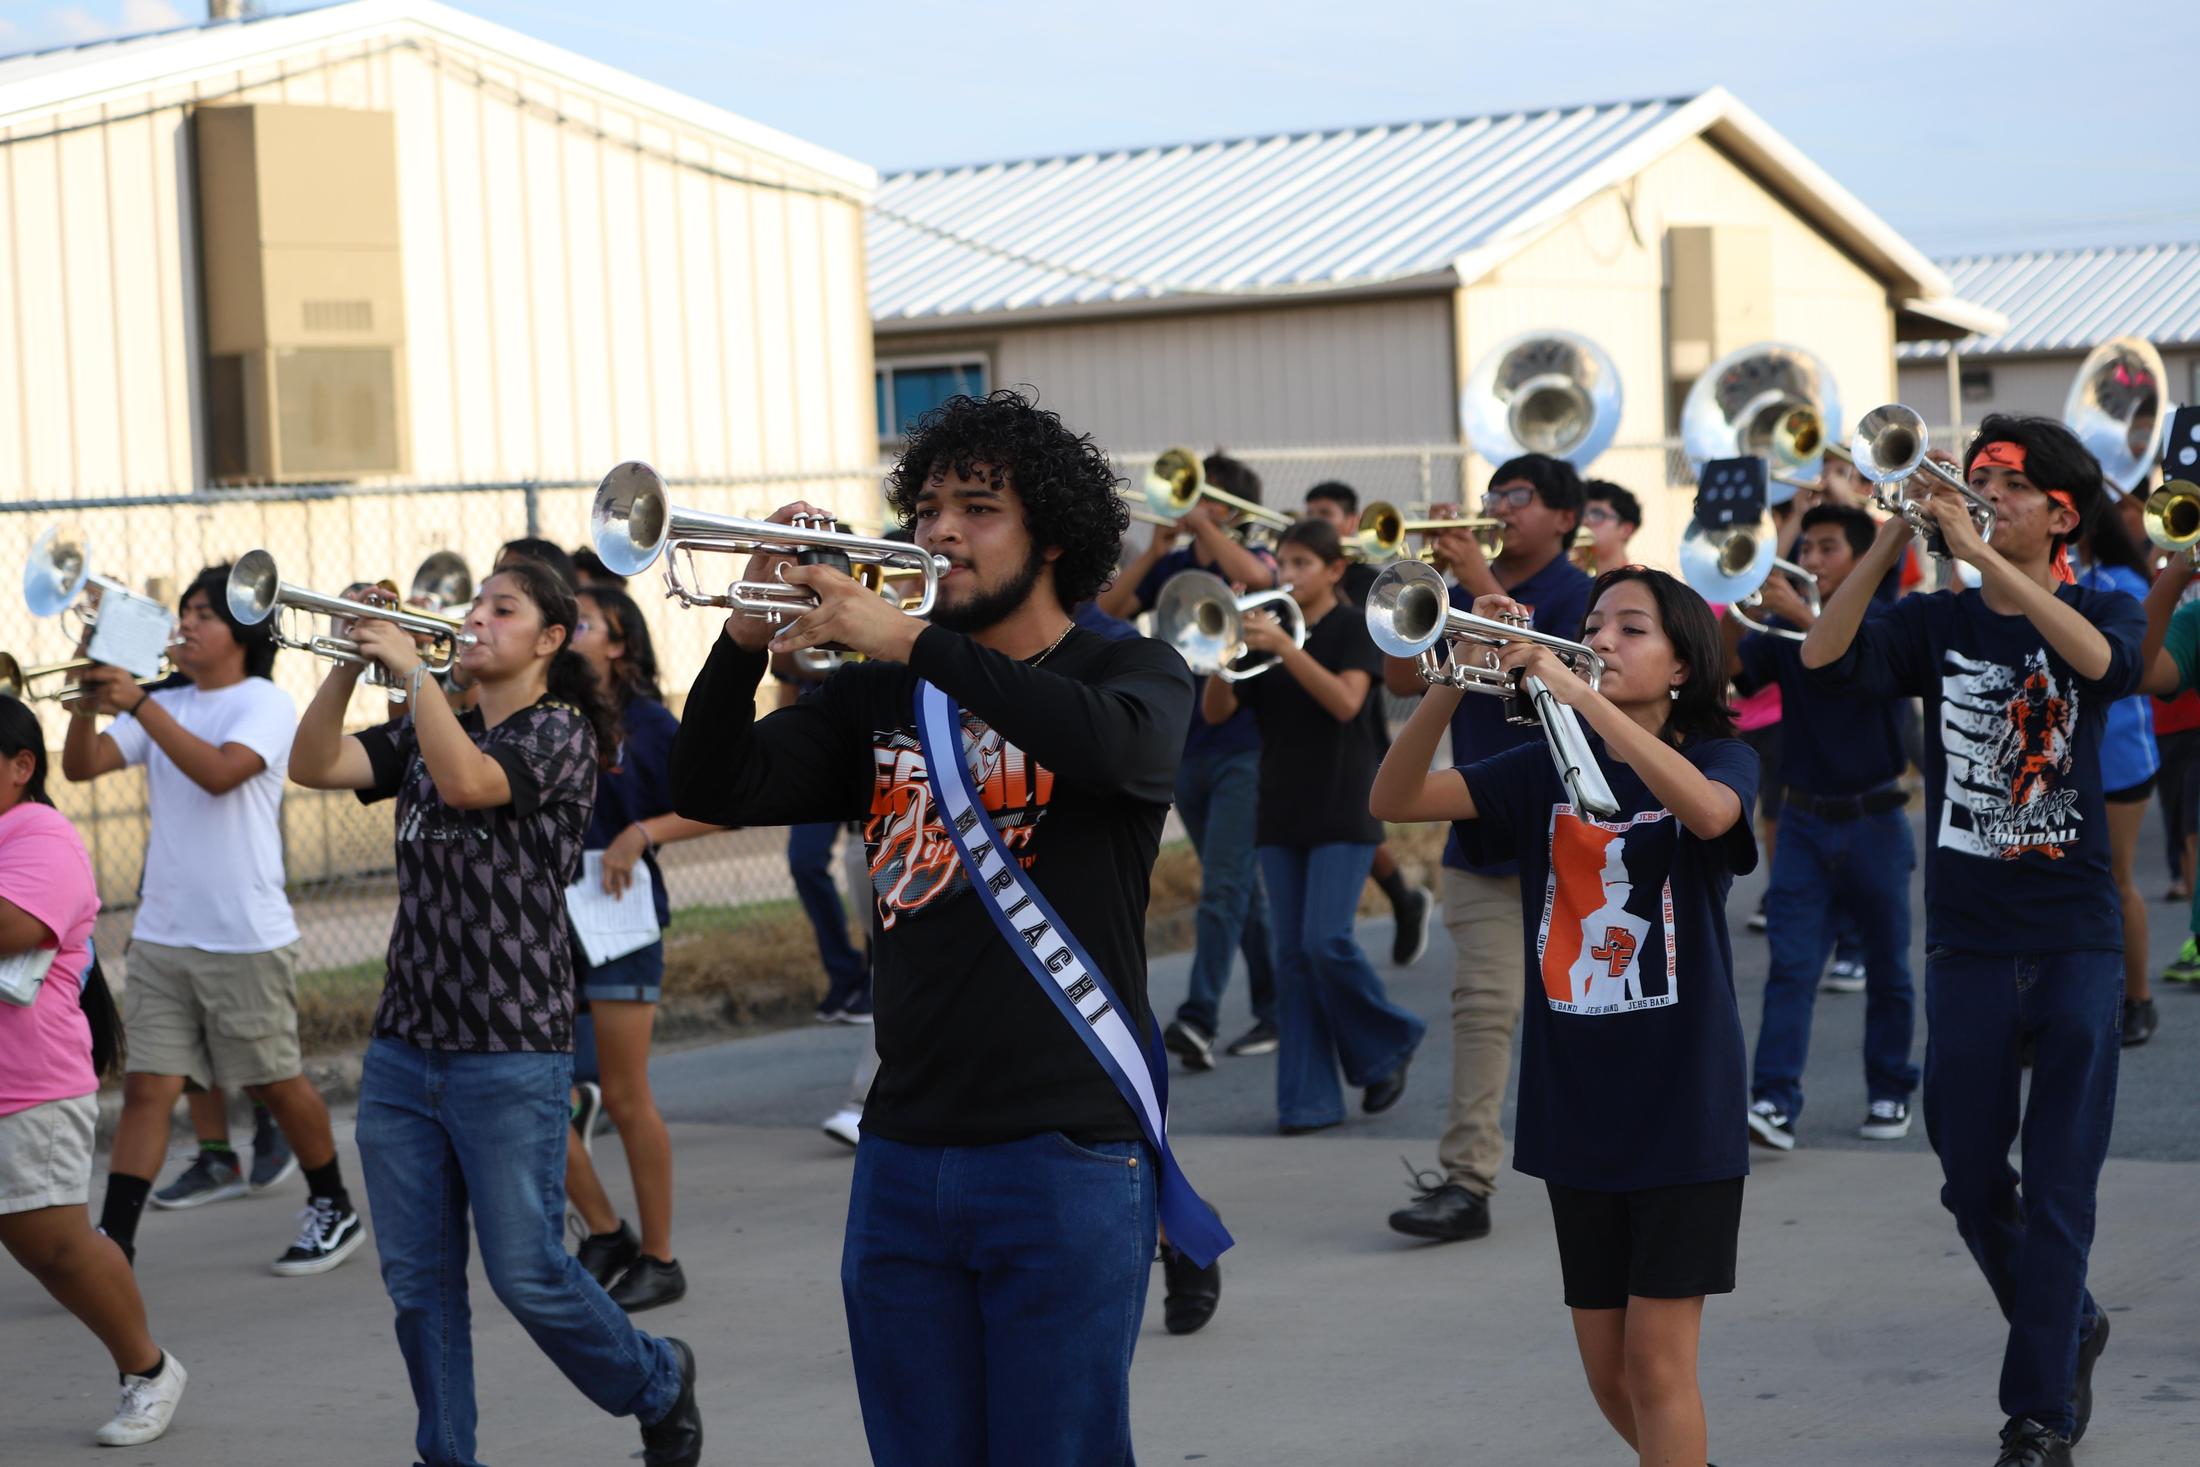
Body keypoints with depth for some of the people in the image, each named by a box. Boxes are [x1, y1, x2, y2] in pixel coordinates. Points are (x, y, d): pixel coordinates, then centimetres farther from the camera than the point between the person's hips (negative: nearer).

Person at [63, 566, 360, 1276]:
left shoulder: (265, 704, -7)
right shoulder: (166, 705, 11)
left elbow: (219, 771, -24)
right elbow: (81, 766, 2)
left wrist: (137, 703, -27)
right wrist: (88, 701, -15)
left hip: (247, 937, -5)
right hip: (162, 932, 5)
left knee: (275, 1082, 8)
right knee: (147, 1087, -2)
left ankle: (335, 1211, 27)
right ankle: (112, 1244, -4)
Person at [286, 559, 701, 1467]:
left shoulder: (559, 734, -6)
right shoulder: (427, 734, 14)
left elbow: (469, 781, -25)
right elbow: (313, 767, 2)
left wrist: (411, 669, -18)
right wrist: (350, 666, -9)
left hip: (509, 1052, -6)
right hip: (405, 1049, 6)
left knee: (528, 1275, -3)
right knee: (417, 1282, 7)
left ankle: (658, 1386, 22)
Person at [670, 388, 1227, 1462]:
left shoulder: (1133, 675, 1)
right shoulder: (881, 697, 12)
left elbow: (1116, 745, -23)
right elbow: (714, 792, 3)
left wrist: (913, 640, -26)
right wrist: (748, 639, -13)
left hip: (1065, 1154, -4)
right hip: (903, 1155, 4)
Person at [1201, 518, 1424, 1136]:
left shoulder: (1355, 628, -2)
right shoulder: (1264, 629, 10)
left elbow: (1346, 702, -20)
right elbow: (1215, 712, 2)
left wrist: (1285, 647, -28)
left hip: (1343, 811, -5)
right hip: (1281, 813, 5)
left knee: (1327, 941, -15)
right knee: (1293, 955, 2)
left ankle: (1389, 1045, 10)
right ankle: (1309, 1099, 4)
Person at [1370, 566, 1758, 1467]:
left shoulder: (1721, 758, -3)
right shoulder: (1548, 768, 7)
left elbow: (1709, 812, -29)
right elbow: (1395, 801, -5)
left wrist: (1581, 695, -34)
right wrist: (1453, 682, -21)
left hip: (1682, 1106, -4)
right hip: (1575, 1106, 4)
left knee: (1657, 1362, -6)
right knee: (1607, 1372, 11)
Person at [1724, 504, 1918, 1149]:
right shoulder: (1784, 628, 8)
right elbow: (1728, 664, -8)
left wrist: (1802, 613, -31)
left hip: (1873, 823, -2)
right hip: (1805, 822, 2)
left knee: (1886, 969, 8)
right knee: (1791, 966, -8)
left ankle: (1889, 1094, 21)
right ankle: (1774, 1101, -15)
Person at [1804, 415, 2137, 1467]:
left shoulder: (2103, 610, -1)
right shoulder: (1937, 623, 4)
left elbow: (2099, 658, -26)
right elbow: (1827, 655, -13)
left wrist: (1980, 553, -32)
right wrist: (1895, 538, -23)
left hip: (2076, 944, -3)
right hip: (1967, 944, 3)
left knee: (2059, 1189, -2)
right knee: (1974, 1183, 10)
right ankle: (2071, 1332, 35)